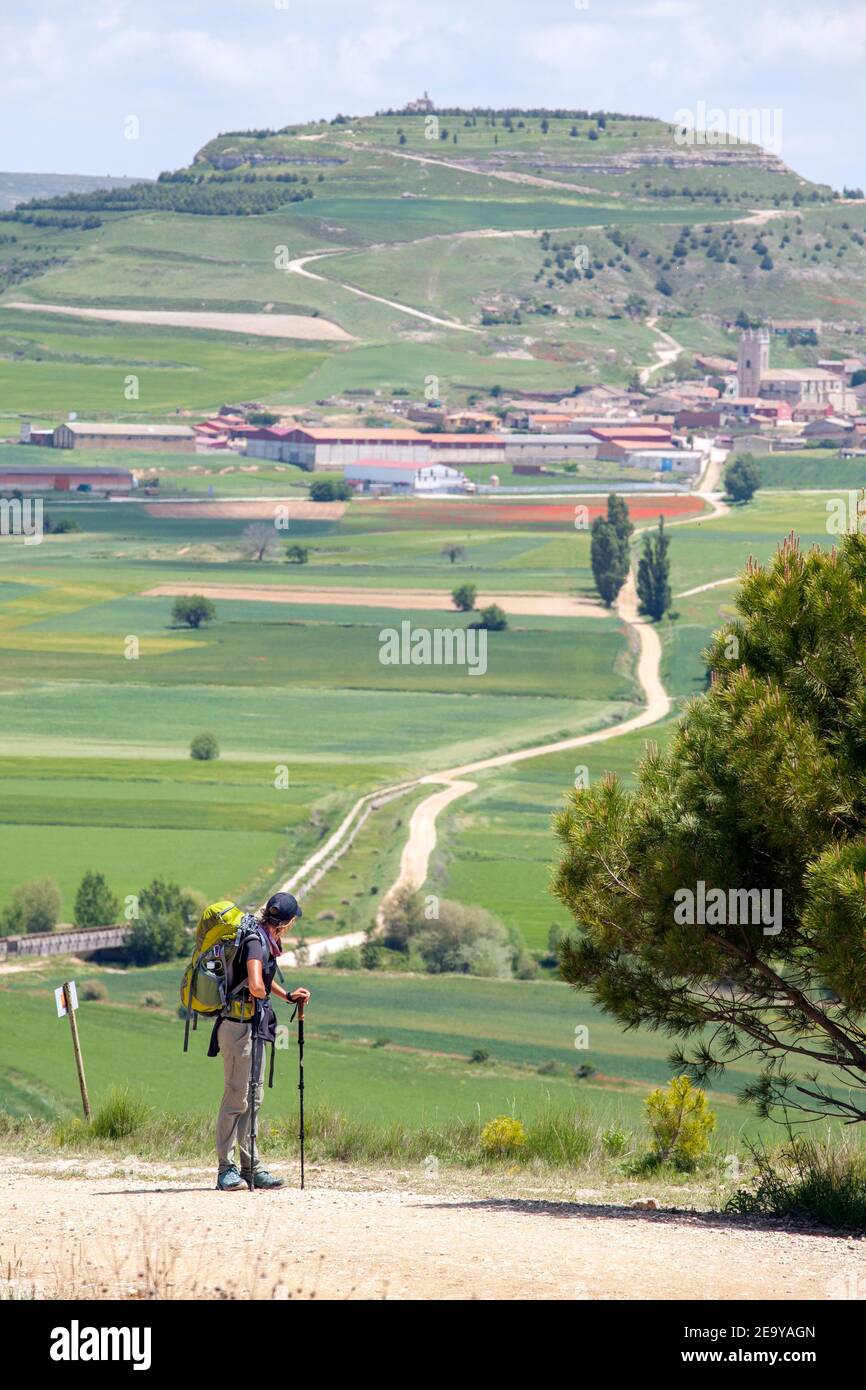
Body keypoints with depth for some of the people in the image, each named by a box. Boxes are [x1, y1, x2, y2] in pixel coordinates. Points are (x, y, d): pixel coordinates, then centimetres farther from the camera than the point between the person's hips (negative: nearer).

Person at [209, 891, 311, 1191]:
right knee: (237, 1097, -7)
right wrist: (258, 995, -11)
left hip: (254, 1027, 10)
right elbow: (256, 986, -33)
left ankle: (252, 1168, 18)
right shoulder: (255, 942, -20)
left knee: (253, 1096, 13)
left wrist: (287, 996, 27)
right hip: (239, 1026, -10)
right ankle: (226, 1170, -4)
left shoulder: (265, 940, 11)